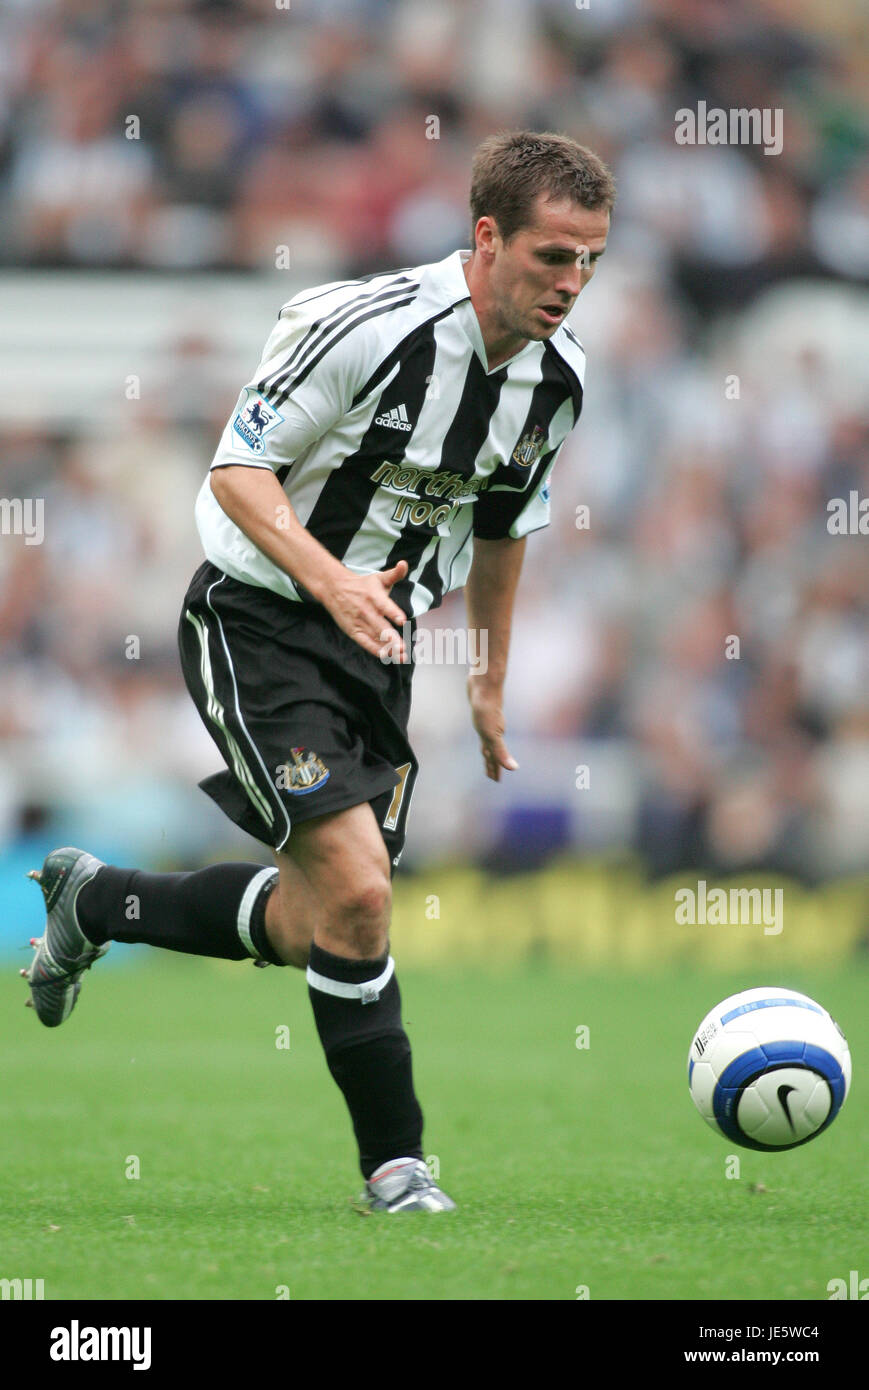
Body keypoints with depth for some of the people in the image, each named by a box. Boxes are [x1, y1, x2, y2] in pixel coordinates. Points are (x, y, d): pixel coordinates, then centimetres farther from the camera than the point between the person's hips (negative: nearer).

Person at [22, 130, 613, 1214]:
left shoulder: (558, 374, -1)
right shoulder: (364, 326, -23)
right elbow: (239, 466, -18)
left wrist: (492, 678, 22)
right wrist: (329, 578, -34)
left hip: (375, 638, 7)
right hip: (256, 623, -7)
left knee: (314, 929, 9)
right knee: (355, 888, -19)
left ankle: (94, 902, 34)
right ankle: (394, 1161, -5)